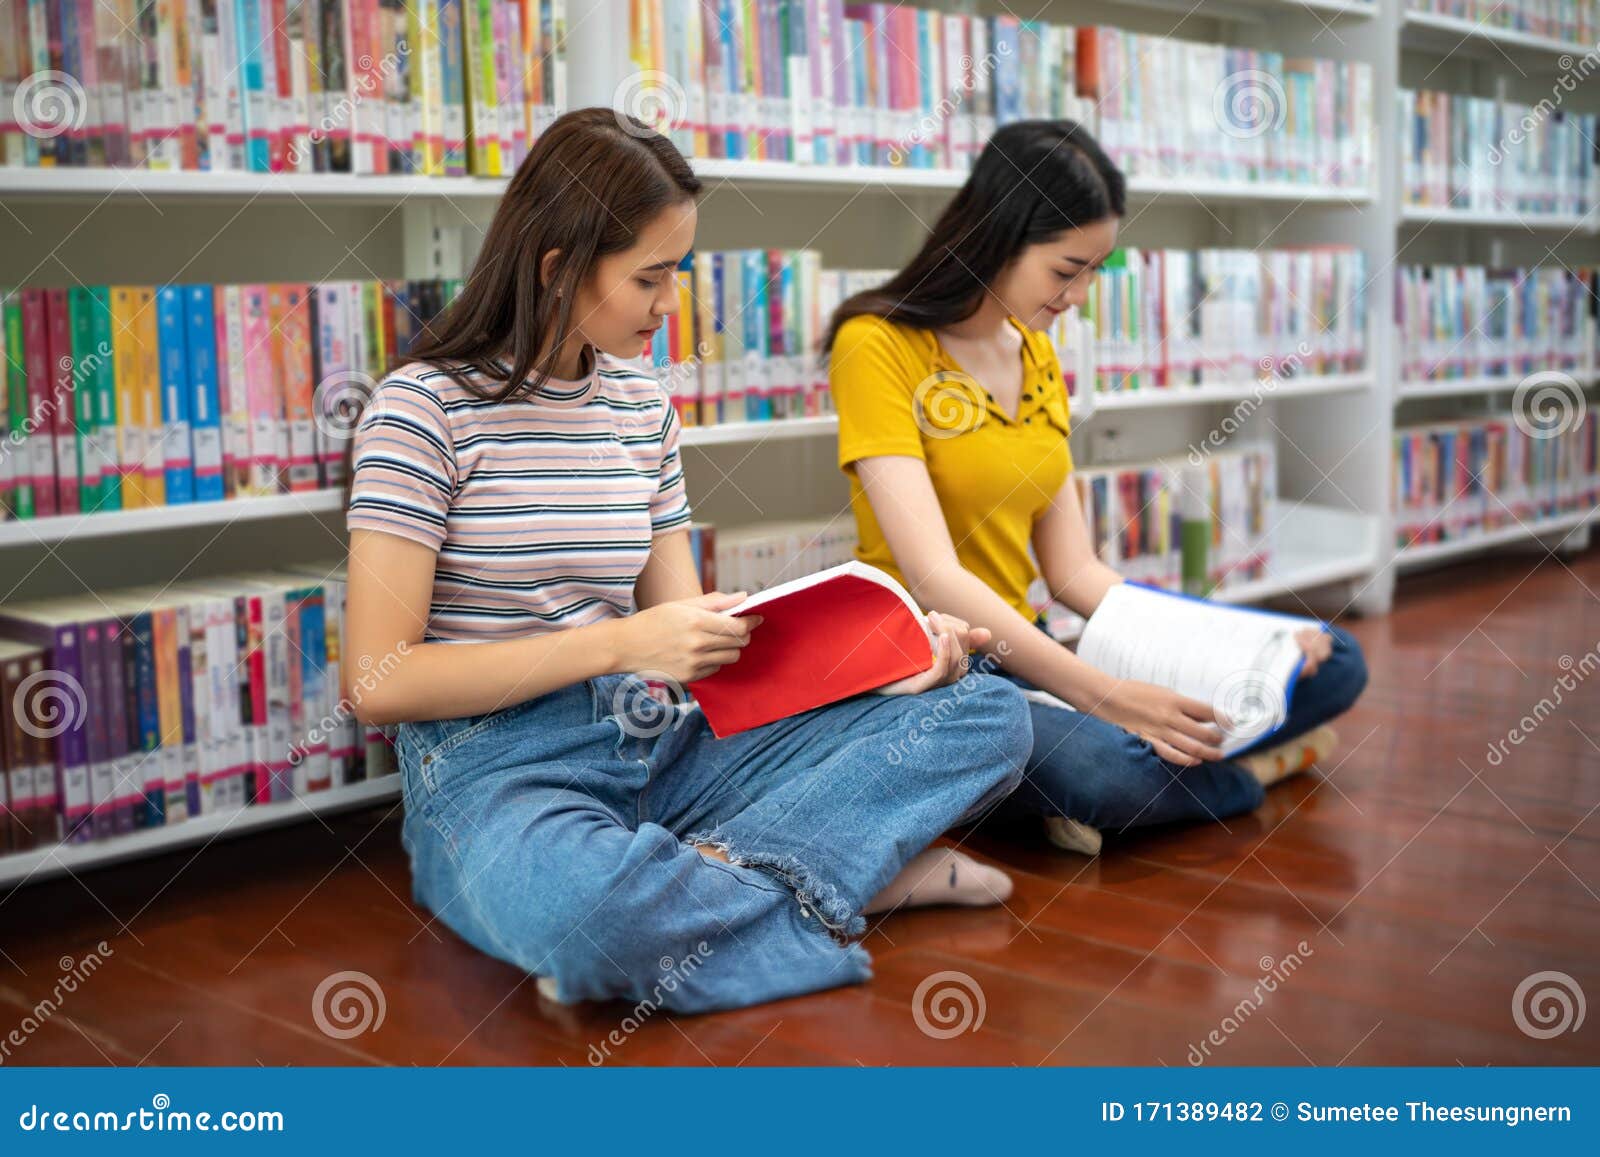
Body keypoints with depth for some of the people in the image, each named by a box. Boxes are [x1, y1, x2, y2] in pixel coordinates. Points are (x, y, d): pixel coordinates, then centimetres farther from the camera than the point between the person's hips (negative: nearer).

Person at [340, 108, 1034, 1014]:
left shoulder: (643, 404, 12)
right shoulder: (427, 406, -7)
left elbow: (692, 643, 10)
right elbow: (380, 684, -12)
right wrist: (616, 644, -19)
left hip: (654, 749, 6)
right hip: (491, 770, -5)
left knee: (989, 711, -8)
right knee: (580, 907, -43)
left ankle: (699, 876, -21)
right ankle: (856, 873, -16)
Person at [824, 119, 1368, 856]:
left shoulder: (1040, 358, 12)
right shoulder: (878, 347, -12)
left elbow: (1073, 571, 9)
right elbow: (934, 577, -22)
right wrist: (1103, 697, -27)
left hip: (1024, 655, 7)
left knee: (1334, 662, 1)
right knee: (1103, 768, -36)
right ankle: (1245, 769, -5)